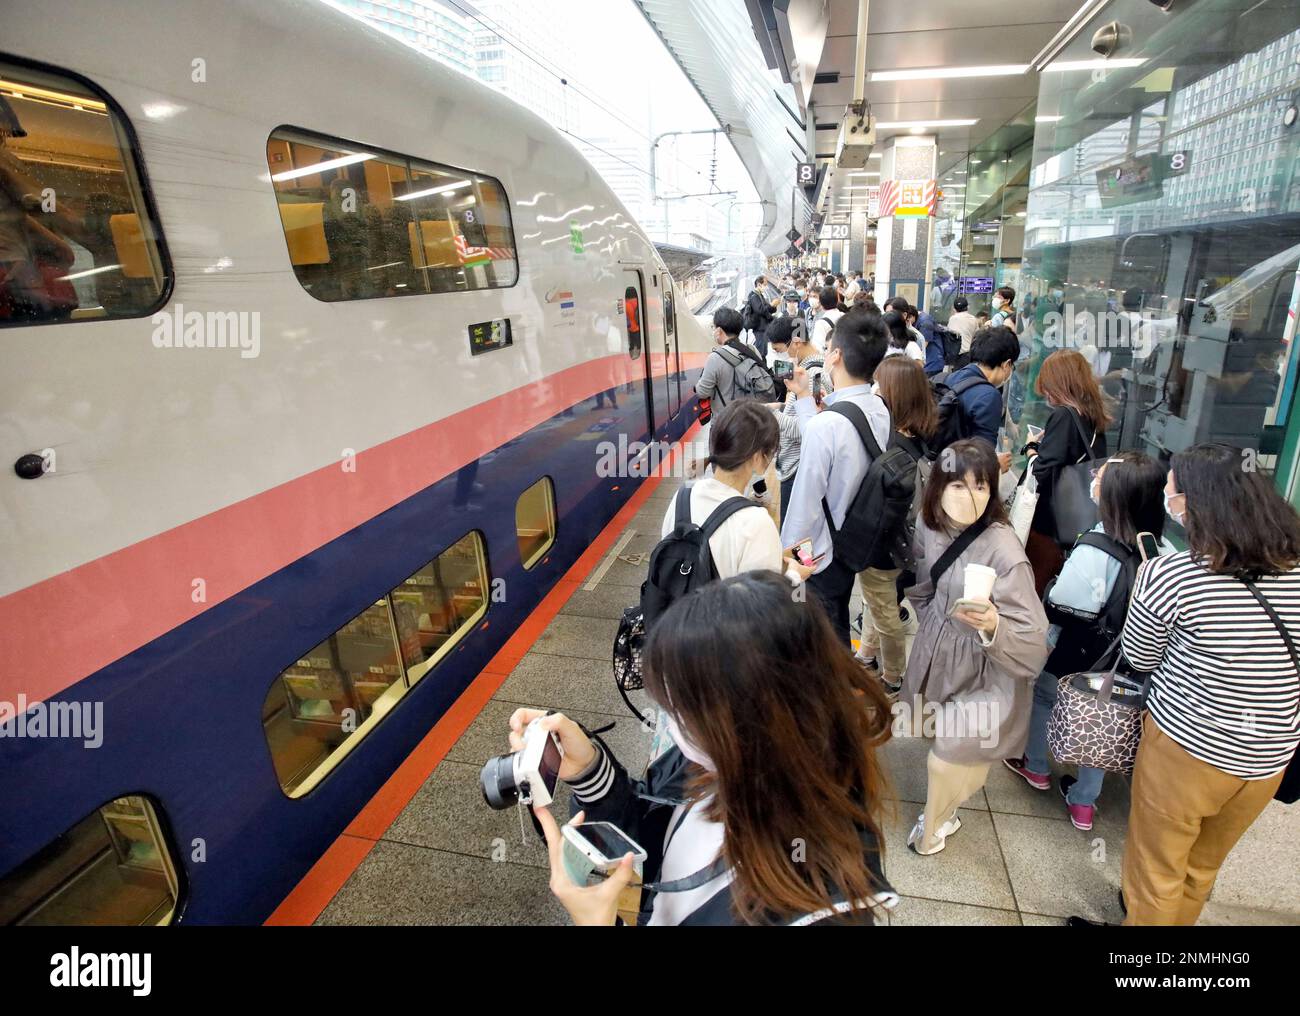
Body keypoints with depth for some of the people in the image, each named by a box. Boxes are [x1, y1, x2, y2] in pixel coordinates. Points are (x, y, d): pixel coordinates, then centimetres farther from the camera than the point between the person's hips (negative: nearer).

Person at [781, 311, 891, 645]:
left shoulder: (827, 423, -29)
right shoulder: (880, 410, -5)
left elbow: (805, 503, -24)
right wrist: (804, 398, 12)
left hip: (817, 556, -8)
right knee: (839, 629, 29)